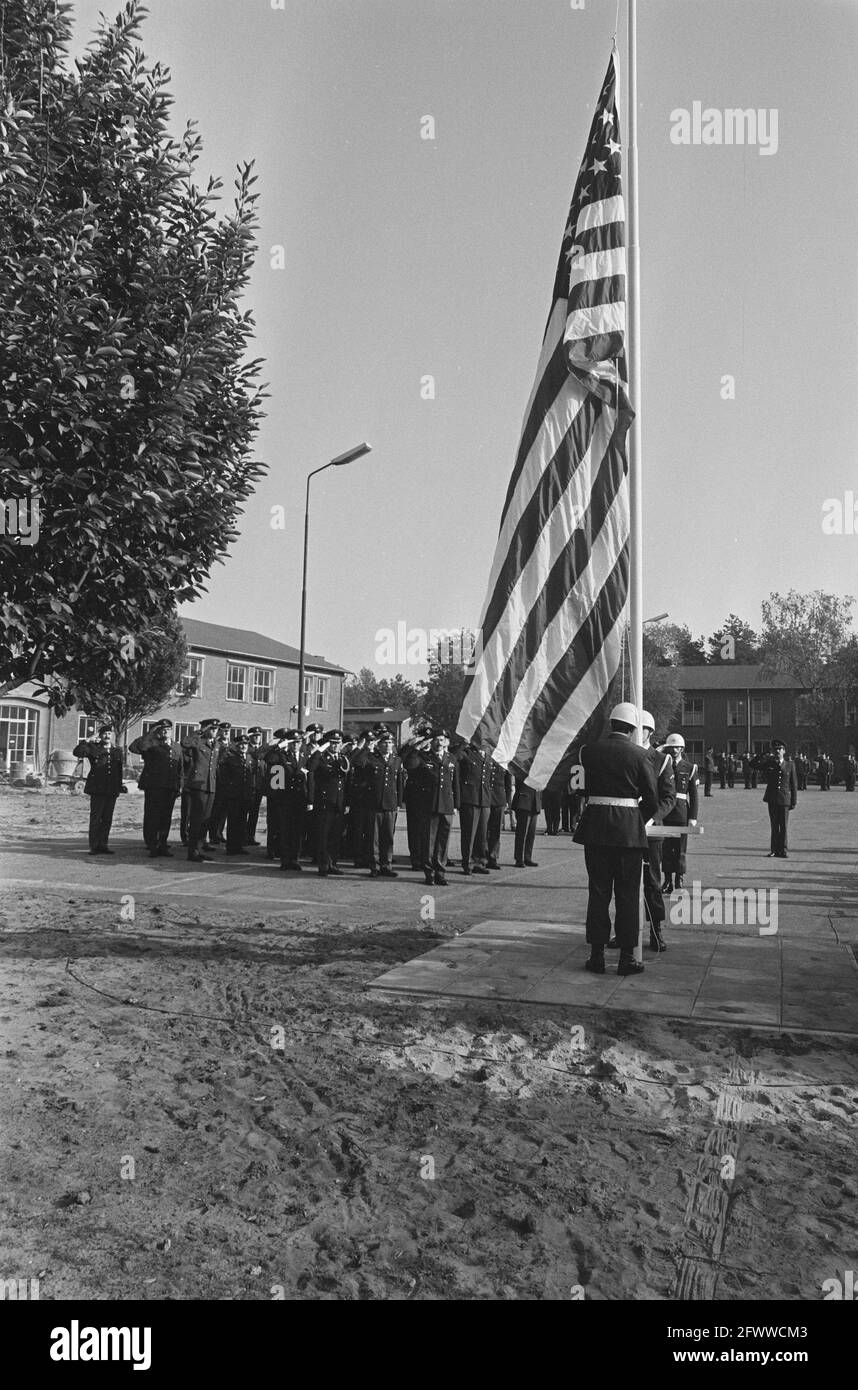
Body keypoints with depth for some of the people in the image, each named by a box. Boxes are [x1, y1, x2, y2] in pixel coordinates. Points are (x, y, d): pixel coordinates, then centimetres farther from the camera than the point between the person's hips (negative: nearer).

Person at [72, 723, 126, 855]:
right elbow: (77, 752, -10)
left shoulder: (117, 752, 15)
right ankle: (93, 846, 1)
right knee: (95, 819, -3)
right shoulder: (93, 749, 4)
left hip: (112, 791, 4)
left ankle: (103, 845, 11)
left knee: (107, 819, 5)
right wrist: (86, 741, -18)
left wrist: (120, 786, 15)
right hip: (97, 790, -4)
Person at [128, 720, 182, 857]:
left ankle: (162, 845, 17)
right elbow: (133, 748, -17)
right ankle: (152, 846, 2)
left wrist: (179, 786, 14)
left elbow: (180, 769, 22)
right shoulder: (151, 744, 1)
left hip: (170, 789, 5)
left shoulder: (177, 747, 18)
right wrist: (149, 734, -16)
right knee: (152, 817, -4)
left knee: (166, 817, 8)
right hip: (153, 787, -4)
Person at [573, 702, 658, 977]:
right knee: (627, 895, 6)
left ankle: (597, 955, 12)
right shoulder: (639, 755, -5)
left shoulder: (589, 750, 1)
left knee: (598, 892, 9)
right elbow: (652, 799, -3)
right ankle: (627, 958, 10)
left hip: (595, 827, 2)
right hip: (629, 829, -2)